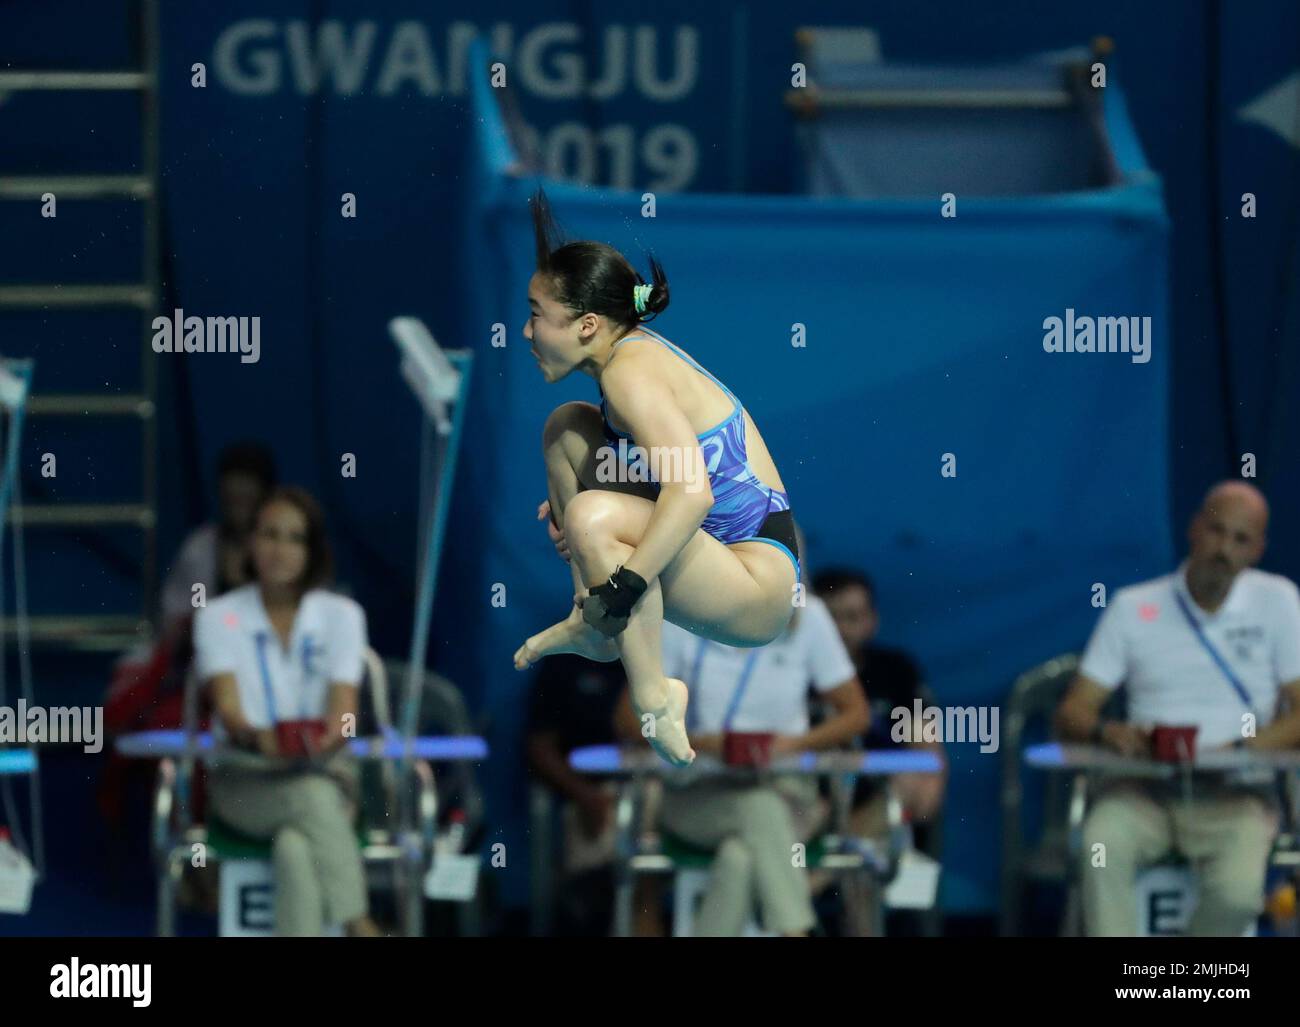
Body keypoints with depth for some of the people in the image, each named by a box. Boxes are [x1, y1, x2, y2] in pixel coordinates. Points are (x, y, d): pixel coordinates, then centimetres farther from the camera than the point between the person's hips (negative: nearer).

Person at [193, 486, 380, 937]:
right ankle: (360, 932, -44)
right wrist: (255, 737, -35)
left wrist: (329, 737, -31)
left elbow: (342, 712, -5)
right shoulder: (219, 617, 4)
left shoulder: (341, 616, 7)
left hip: (325, 769, 1)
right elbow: (228, 708, -10)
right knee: (315, 798, -36)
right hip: (246, 778, -1)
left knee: (295, 846, -35)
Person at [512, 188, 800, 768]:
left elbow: (691, 492, -34)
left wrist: (622, 588, -33)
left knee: (594, 518, -35)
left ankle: (654, 696, -19)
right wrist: (562, 504, 24)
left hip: (759, 594, -10)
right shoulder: (637, 348, 7)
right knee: (567, 427, 13)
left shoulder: (631, 373, -20)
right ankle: (591, 628, 15)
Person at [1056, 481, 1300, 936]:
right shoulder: (1133, 608, 8)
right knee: (1102, 844, -33)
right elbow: (1072, 712, 5)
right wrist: (1105, 732, -19)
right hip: (1146, 791, 1)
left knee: (1237, 889, -32)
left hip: (1233, 795, -1)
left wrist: (1242, 747, -20)